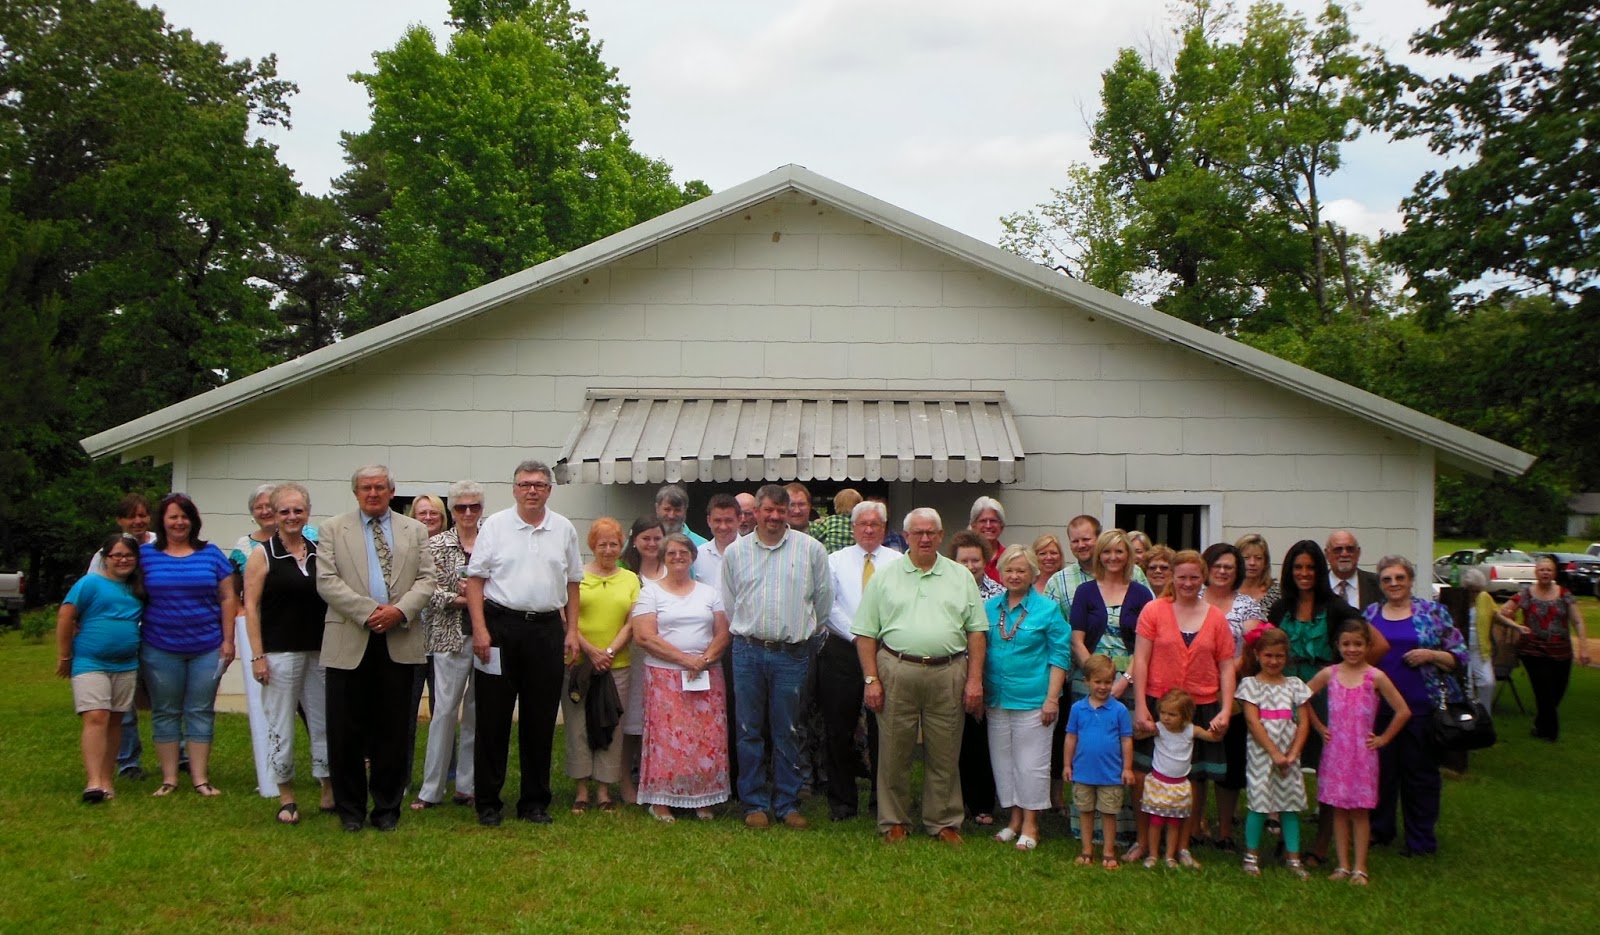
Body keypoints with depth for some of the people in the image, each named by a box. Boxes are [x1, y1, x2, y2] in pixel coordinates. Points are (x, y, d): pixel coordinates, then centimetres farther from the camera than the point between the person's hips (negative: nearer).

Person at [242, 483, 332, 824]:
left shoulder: (320, 552, 8)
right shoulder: (262, 555, -2)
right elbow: (250, 607, -5)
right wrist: (257, 655, -11)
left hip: (320, 651, 4)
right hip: (279, 652, -4)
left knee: (324, 721, 8)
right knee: (280, 726, 2)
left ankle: (330, 792, 20)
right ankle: (286, 798, 13)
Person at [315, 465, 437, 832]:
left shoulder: (415, 530, 13)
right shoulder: (333, 529, 7)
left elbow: (426, 580, 5)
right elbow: (326, 581, -3)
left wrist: (400, 611, -12)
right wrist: (368, 612, -13)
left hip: (400, 642, 1)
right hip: (350, 641, -1)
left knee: (392, 729, 6)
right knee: (347, 730, 3)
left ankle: (387, 808, 16)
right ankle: (350, 809, 15)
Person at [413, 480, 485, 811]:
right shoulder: (435, 544, 3)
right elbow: (427, 587, -5)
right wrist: (456, 598, -18)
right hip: (450, 636, -2)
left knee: (477, 711, 7)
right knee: (444, 709, -4)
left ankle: (467, 786, 16)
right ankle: (431, 789, 4)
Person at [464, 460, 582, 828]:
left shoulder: (564, 529, 8)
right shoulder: (495, 525, 0)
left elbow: (573, 583, 14)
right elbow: (475, 579, -2)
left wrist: (572, 631, 7)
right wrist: (480, 629, -10)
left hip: (547, 628, 3)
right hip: (501, 625, -2)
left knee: (541, 720, 8)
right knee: (493, 718, 2)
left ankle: (535, 802, 18)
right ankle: (488, 803, 12)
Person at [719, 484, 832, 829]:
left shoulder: (811, 549, 1)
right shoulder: (735, 551, 6)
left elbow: (823, 600, 8)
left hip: (792, 654, -1)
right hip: (748, 652, 1)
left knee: (787, 732, 5)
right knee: (749, 732, 6)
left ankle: (787, 804, 15)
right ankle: (755, 803, 15)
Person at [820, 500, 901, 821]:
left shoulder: (898, 562, 5)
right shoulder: (835, 561, 7)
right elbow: (829, 605, 0)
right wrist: (855, 635, -10)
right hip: (843, 651, 1)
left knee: (883, 728, 5)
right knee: (838, 728, 4)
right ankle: (842, 802, 14)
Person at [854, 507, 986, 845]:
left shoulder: (961, 577, 11)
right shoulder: (884, 577, 7)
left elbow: (976, 631, 8)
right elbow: (866, 633, 4)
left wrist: (975, 679, 0)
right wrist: (871, 680, -3)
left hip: (947, 674, 1)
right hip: (896, 671, -1)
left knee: (944, 754, 7)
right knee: (894, 753, 5)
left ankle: (944, 822, 19)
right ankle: (894, 822, 17)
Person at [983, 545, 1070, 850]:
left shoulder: (1047, 609, -5)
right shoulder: (990, 607, 7)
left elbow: (1060, 655, -5)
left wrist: (1052, 699, -11)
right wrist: (979, 692, 5)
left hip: (1032, 699, -4)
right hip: (996, 699, 4)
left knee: (1031, 764, 1)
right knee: (1003, 762, 11)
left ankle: (1030, 824, 12)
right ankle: (1014, 819, 24)